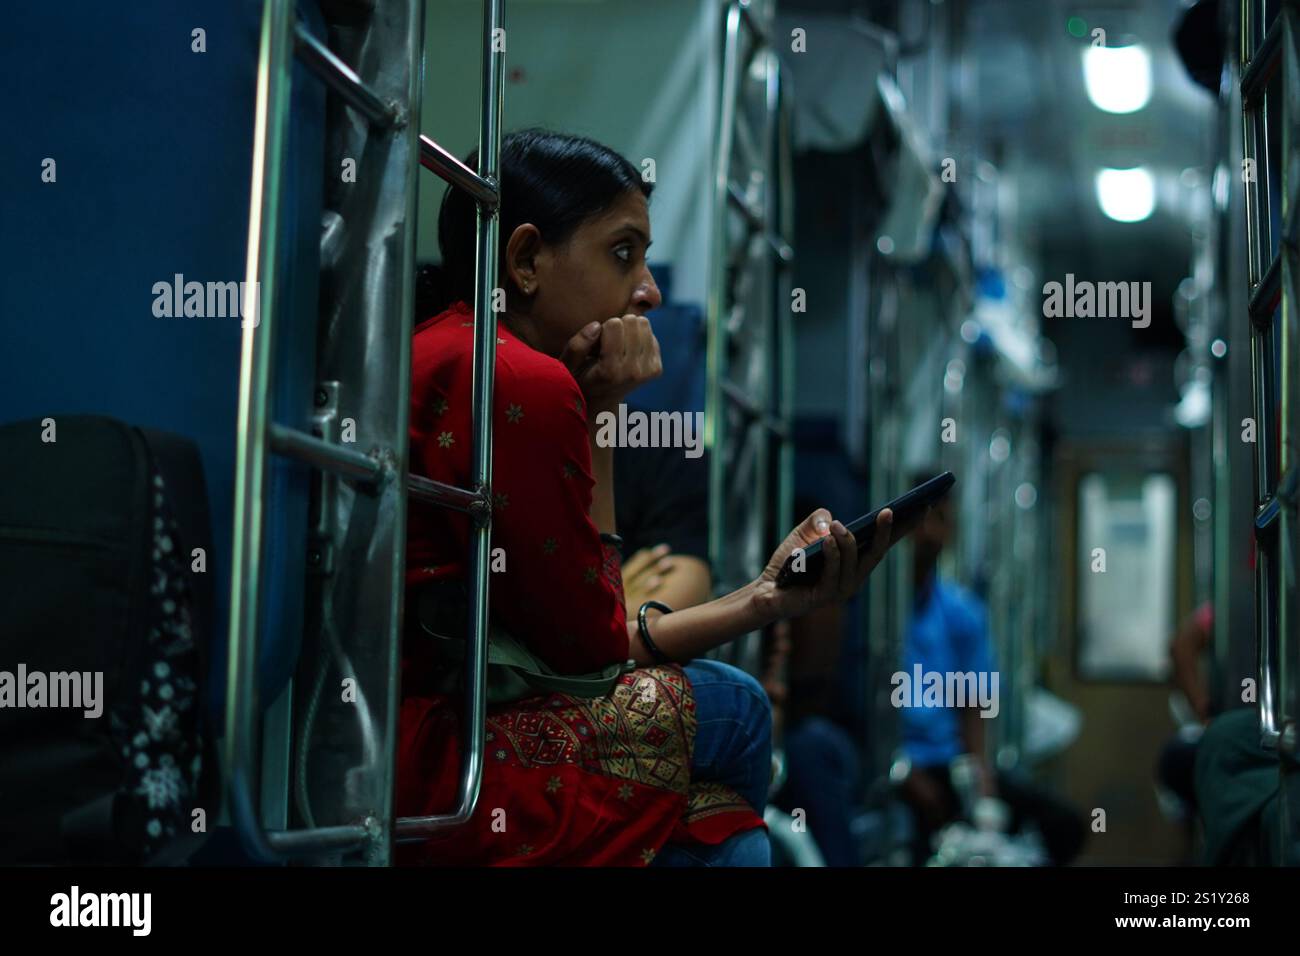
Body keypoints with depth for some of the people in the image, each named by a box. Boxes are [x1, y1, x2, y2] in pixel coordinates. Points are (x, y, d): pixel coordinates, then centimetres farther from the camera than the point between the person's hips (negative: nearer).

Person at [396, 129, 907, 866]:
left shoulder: (450, 359, 17)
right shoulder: (524, 382, -14)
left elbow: (579, 640, 11)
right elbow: (589, 646, -5)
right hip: (407, 767, -10)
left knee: (717, 808, 9)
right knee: (728, 709, 1)